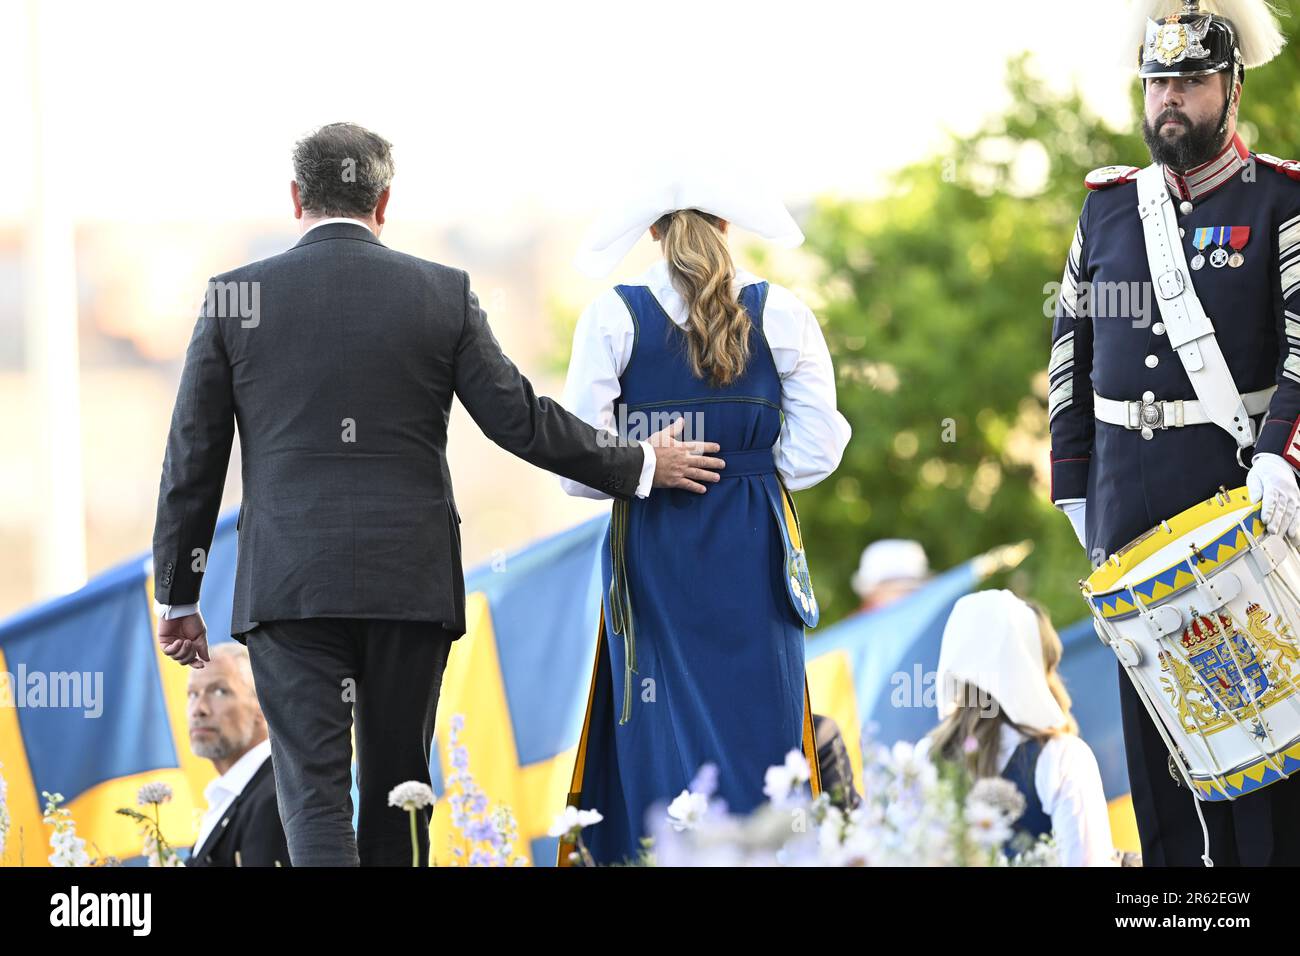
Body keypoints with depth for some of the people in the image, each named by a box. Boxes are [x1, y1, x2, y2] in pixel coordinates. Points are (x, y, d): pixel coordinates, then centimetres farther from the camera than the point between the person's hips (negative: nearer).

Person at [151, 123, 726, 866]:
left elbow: (193, 459, 4)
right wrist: (639, 466, 17)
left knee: (314, 790, -5)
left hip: (289, 583, -1)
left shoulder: (235, 297, 2)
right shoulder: (442, 294, 2)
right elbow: (520, 420, 3)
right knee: (397, 786, 12)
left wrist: (177, 596, 12)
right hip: (409, 582, 1)